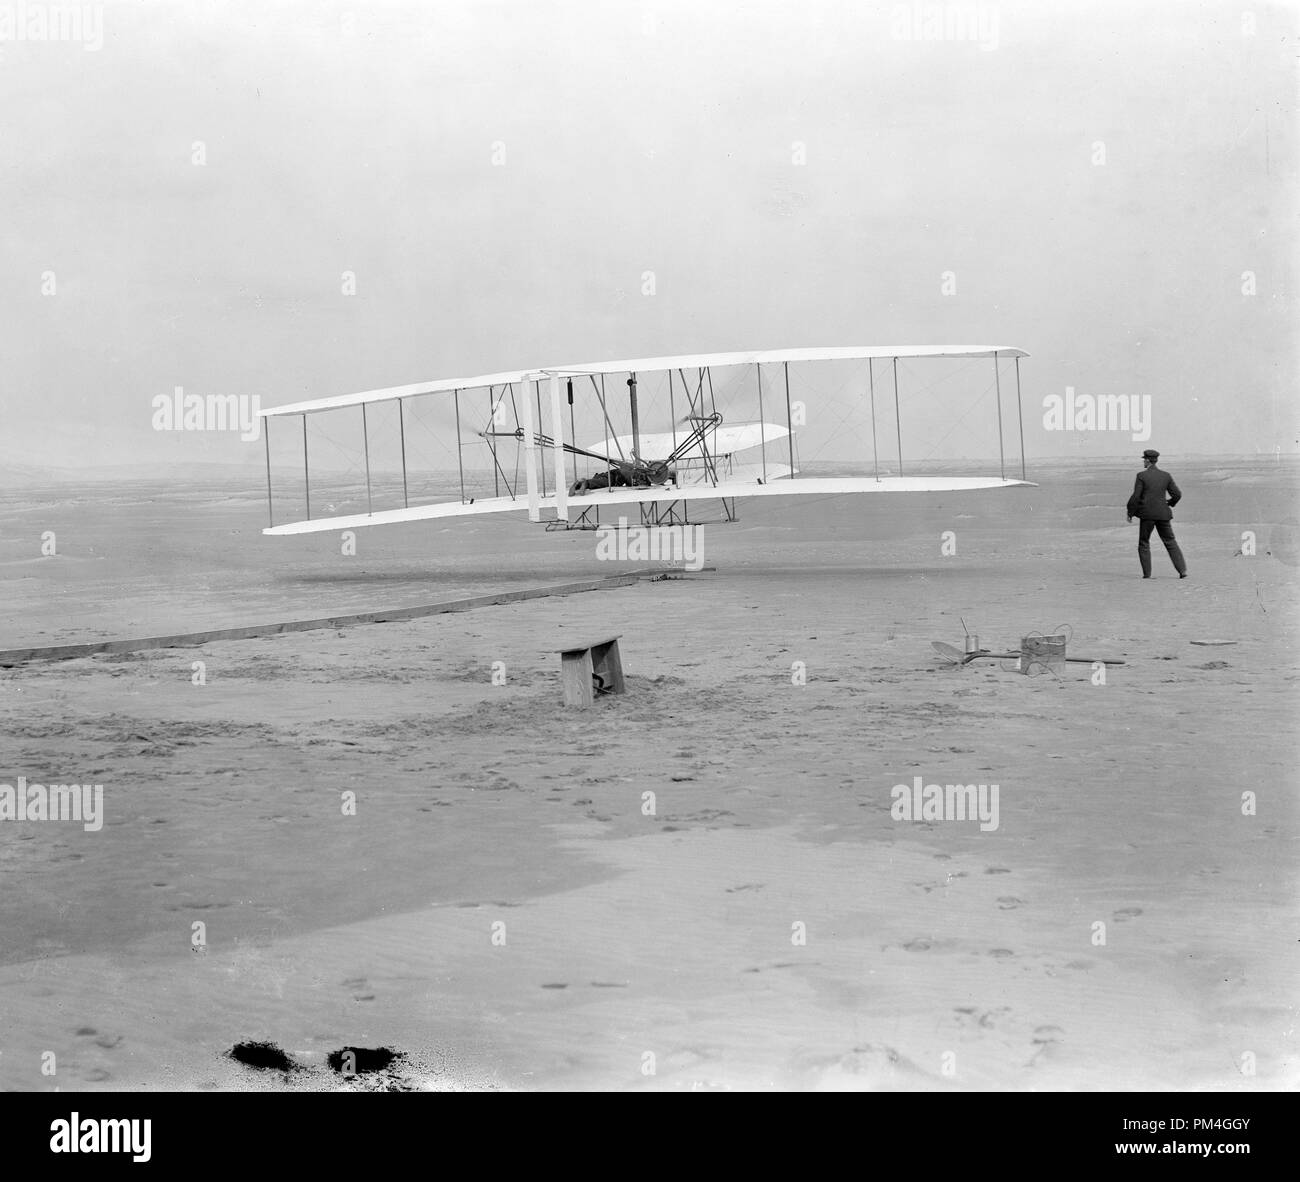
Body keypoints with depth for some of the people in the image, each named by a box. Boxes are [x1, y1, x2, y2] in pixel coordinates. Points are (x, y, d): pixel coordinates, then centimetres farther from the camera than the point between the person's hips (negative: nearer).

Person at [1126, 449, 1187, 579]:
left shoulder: (1141, 476, -8)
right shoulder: (1166, 476, 4)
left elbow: (1136, 496, -10)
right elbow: (1177, 494, 5)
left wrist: (1130, 512, 1)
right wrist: (1170, 504, 25)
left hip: (1147, 514, -3)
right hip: (1163, 514, 3)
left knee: (1144, 544, 10)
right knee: (1170, 543, 9)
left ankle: (1147, 573, 5)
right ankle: (1182, 570, 0)